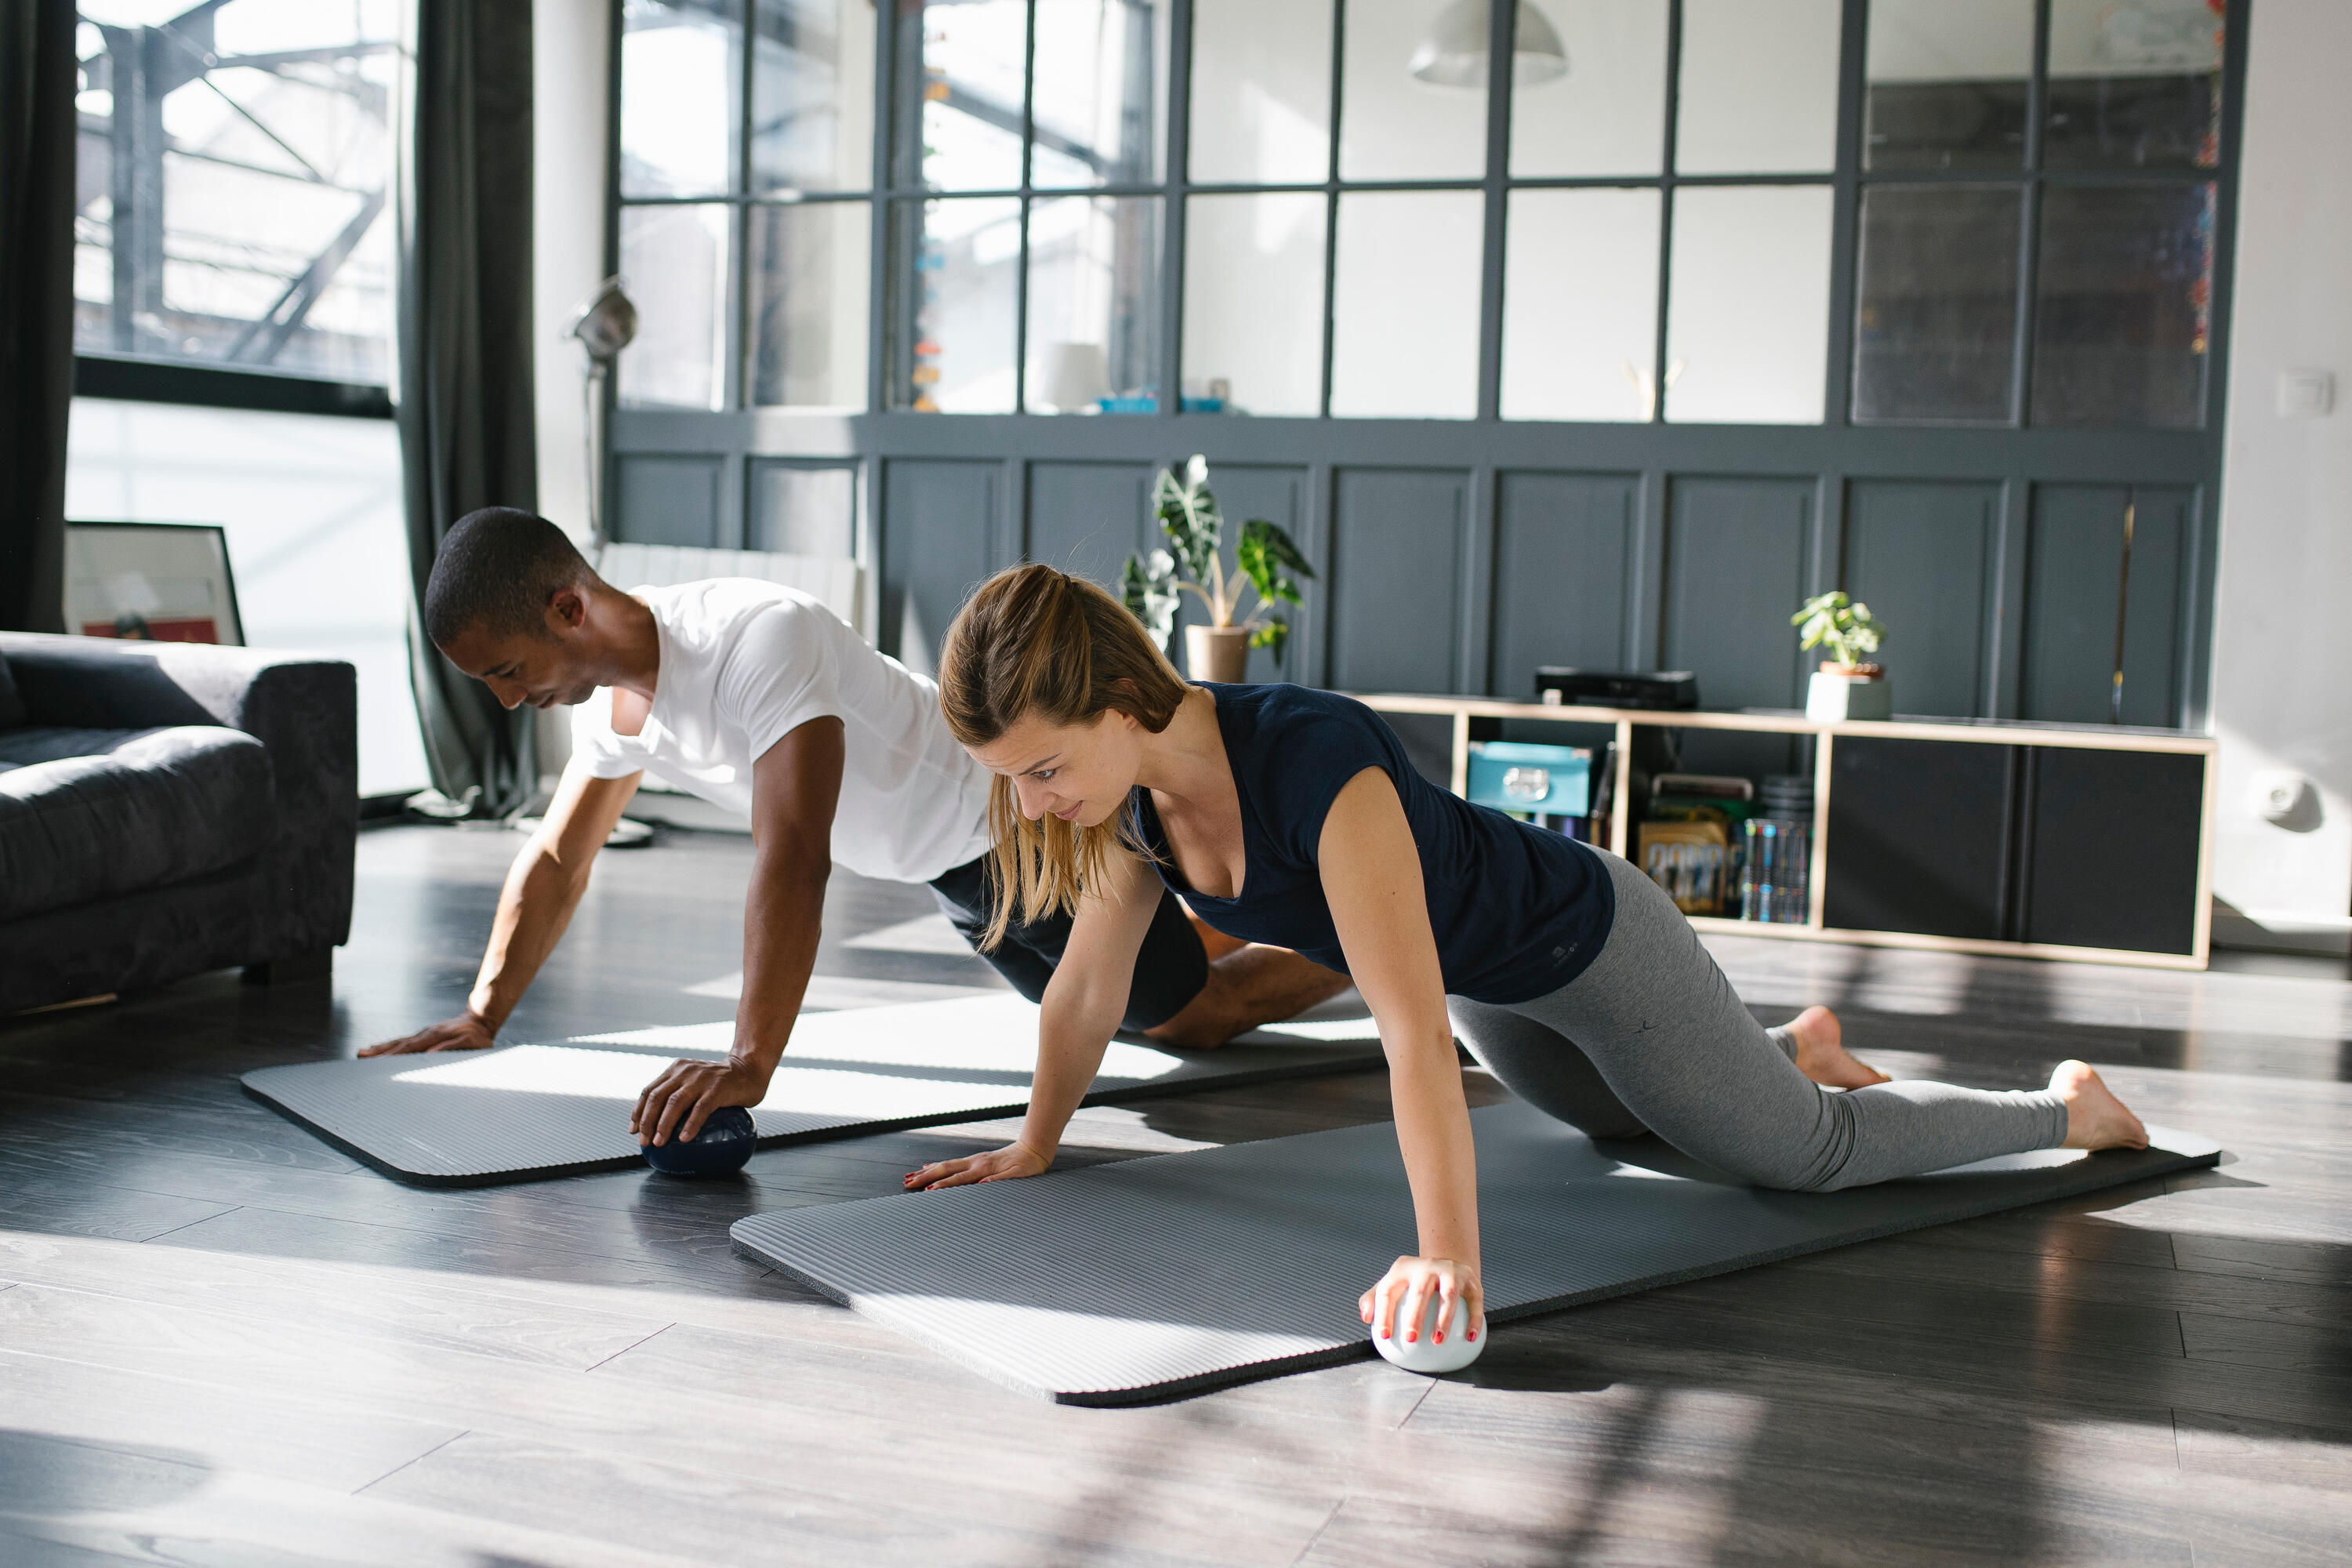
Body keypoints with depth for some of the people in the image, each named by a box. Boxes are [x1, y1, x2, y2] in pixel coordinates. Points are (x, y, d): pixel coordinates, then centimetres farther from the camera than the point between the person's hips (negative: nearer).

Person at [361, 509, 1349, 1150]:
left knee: (1192, 1016, 6)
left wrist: (750, 1063, -54)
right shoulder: (613, 693, -9)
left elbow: (794, 860, -48)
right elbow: (554, 862, 4)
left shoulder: (759, 640, -38)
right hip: (962, 871, 9)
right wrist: (481, 1017, -1)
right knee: (1111, 1009, 29)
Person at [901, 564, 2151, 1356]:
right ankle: (1804, 1042, 60)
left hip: (1584, 948, -7)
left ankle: (2067, 1107, 36)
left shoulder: (1315, 760, -44)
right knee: (1624, 1119, 35)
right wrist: (1035, 1144, 3)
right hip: (1490, 986, 7)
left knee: (1809, 1154, 12)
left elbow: (1414, 1029, -49)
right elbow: (1086, 992, -6)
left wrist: (1447, 1253, -52)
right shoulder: (1133, 796, -21)